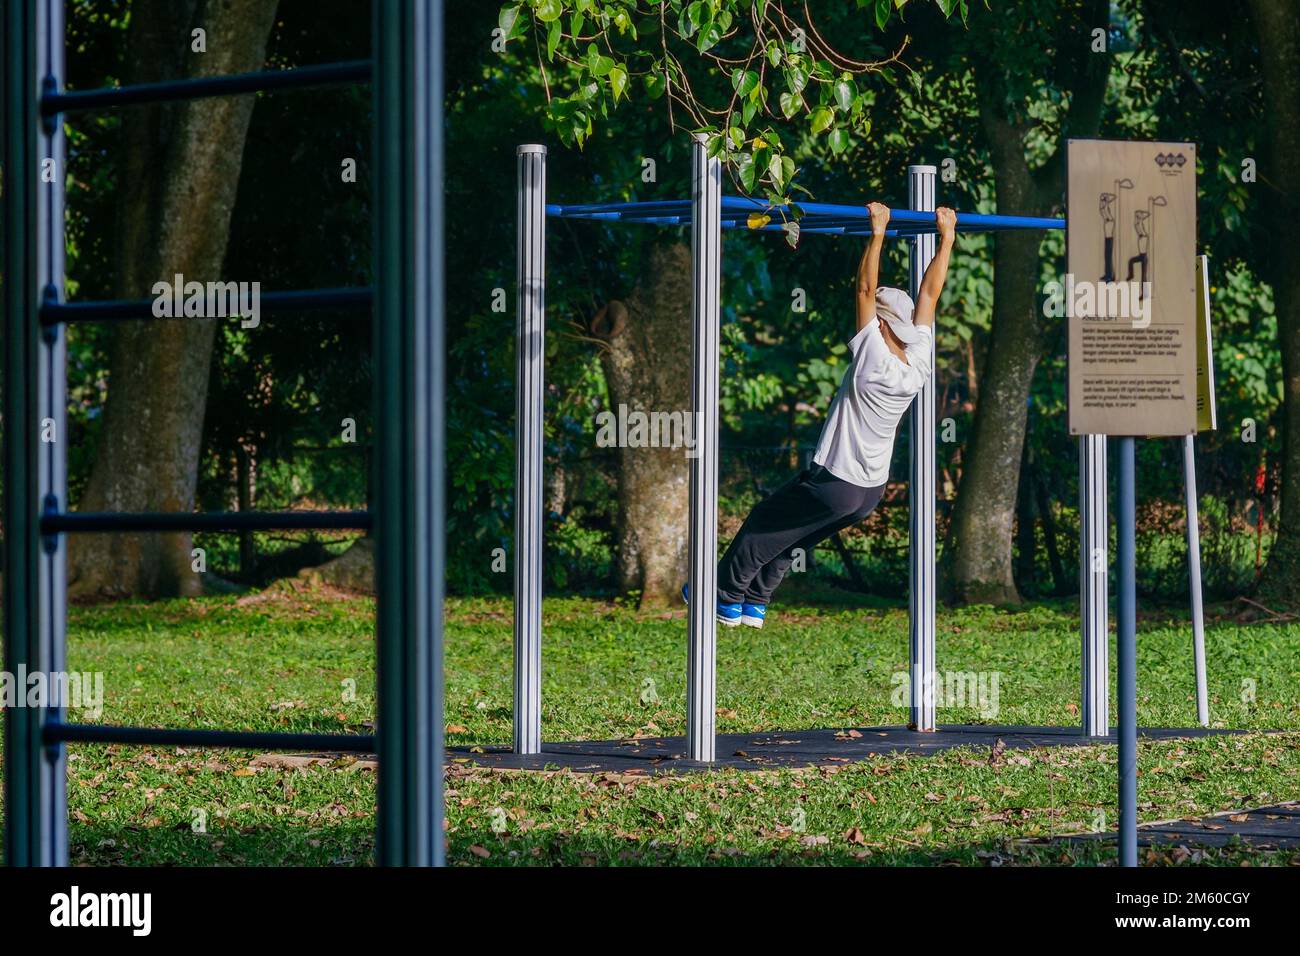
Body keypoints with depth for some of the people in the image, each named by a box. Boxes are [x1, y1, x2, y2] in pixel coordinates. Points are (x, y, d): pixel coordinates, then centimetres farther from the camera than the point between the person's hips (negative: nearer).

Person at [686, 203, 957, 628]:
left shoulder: (874, 362, -23)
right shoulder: (920, 364, -7)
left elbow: (866, 290, -27)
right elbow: (929, 293, 0)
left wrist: (878, 233, -27)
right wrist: (946, 236, 6)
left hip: (833, 482, -7)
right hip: (871, 491, 7)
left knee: (762, 524, 13)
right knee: (791, 538, 24)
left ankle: (727, 598, 22)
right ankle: (755, 604, 29)